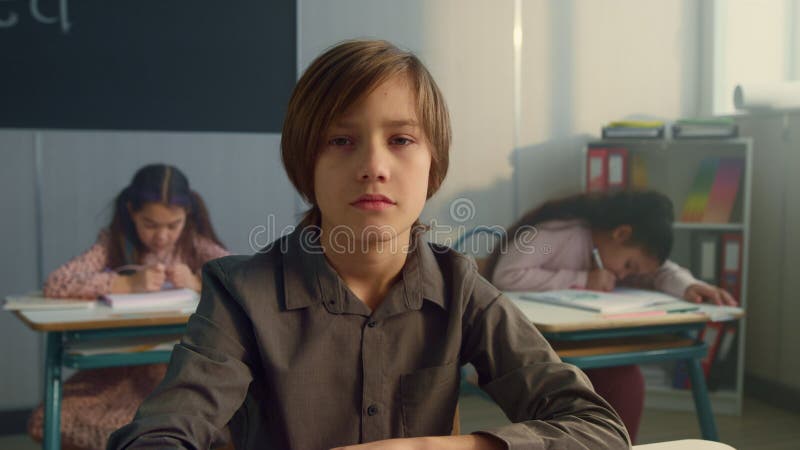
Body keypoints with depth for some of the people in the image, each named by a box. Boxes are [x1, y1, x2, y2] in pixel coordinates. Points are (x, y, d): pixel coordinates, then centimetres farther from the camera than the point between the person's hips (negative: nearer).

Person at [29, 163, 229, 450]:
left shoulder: (196, 245, -2)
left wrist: (197, 282, -24)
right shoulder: (113, 244, -3)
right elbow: (54, 285, -17)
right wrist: (127, 283, -24)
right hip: (121, 368, 2)